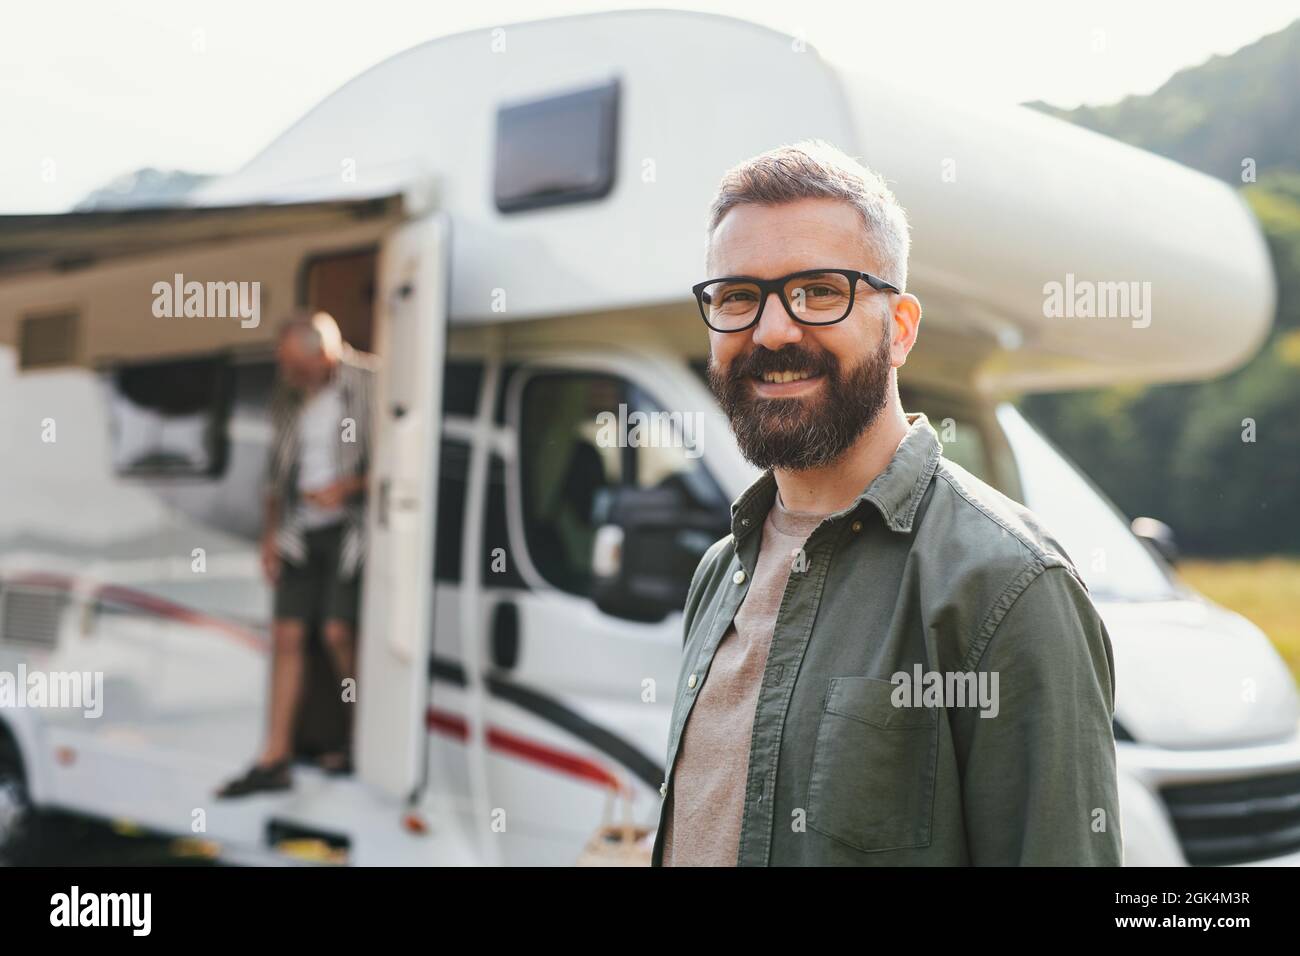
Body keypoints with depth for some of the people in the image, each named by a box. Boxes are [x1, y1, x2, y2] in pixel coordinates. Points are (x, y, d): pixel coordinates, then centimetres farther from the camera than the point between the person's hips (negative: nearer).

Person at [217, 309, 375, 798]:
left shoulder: (367, 384, -12)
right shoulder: (286, 393, 7)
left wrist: (347, 487, -19)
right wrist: (270, 532, 14)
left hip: (349, 527, -6)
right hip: (301, 530, 6)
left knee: (339, 631, -11)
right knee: (287, 634, 2)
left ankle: (361, 743, 9)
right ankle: (274, 760, 7)